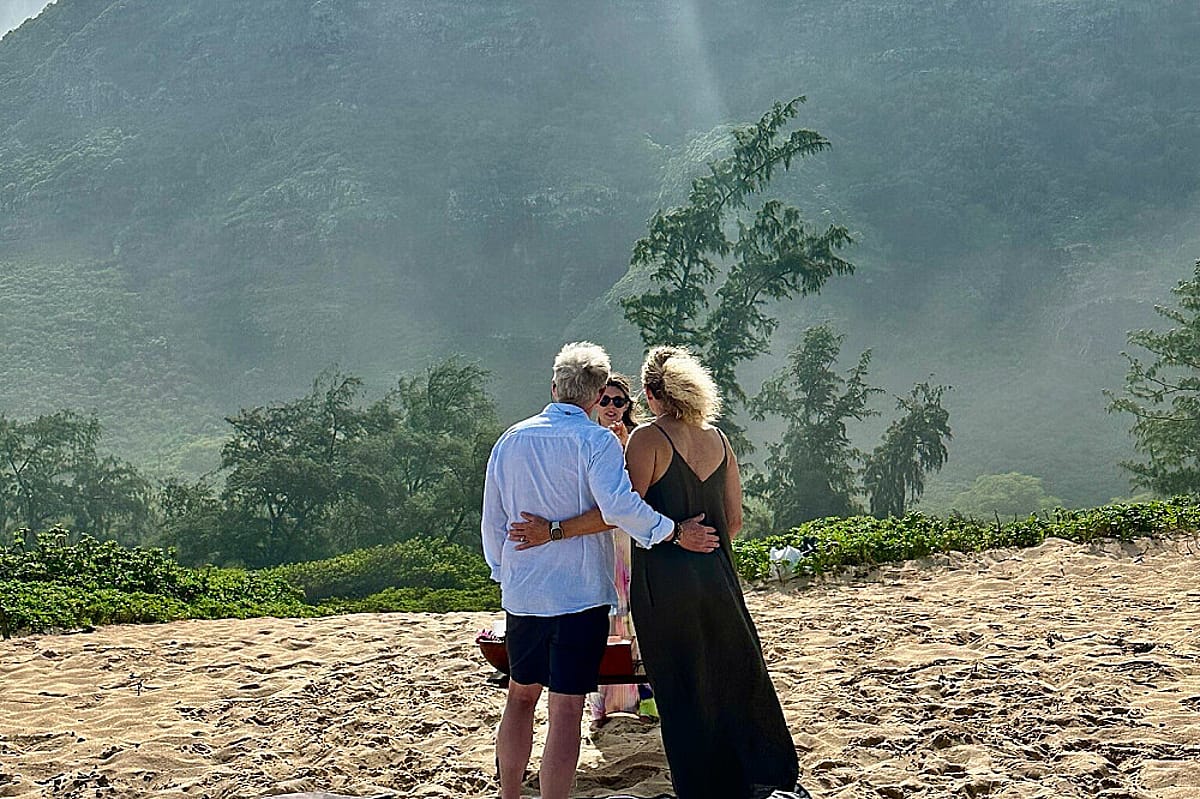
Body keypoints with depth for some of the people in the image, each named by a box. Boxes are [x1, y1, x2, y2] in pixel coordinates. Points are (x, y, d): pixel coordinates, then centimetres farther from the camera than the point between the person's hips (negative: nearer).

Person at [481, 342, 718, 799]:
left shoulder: (510, 440, 7)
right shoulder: (595, 441, -9)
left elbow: (492, 522, 13)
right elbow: (619, 506, -25)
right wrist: (675, 532, -16)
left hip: (521, 591, 5)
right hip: (579, 592, -5)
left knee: (521, 696, 20)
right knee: (566, 709, -2)